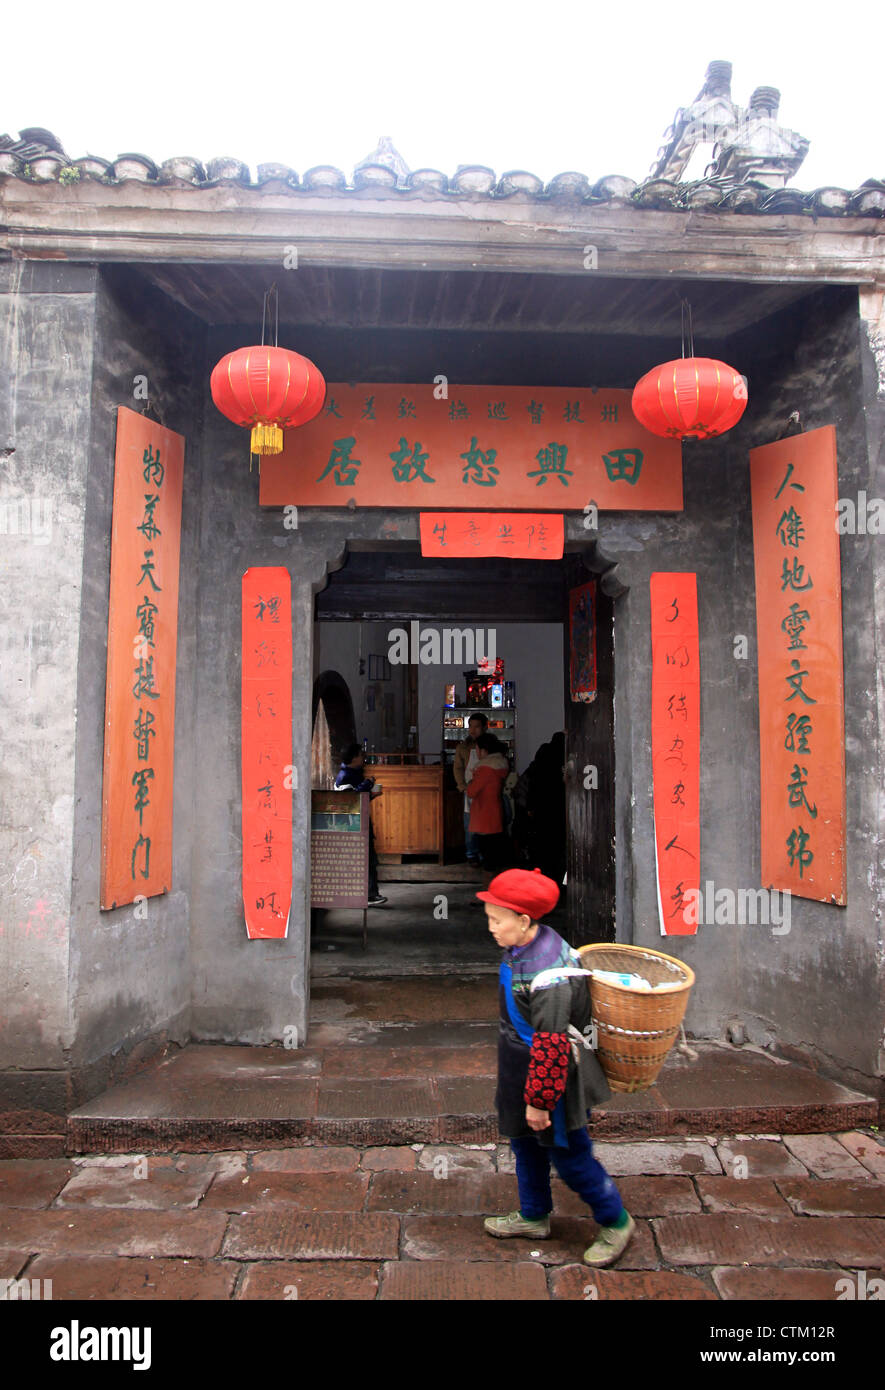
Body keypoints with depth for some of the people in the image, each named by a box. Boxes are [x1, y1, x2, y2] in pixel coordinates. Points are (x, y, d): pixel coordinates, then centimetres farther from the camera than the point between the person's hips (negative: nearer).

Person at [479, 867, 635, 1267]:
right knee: (525, 1145, 23)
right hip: (523, 1069, 9)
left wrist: (539, 1100, -21)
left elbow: (552, 1047, -29)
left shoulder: (548, 976, -34)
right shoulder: (523, 949, -4)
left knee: (569, 1155, 9)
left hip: (550, 1077, -9)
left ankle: (615, 1222, 30)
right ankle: (533, 1216, 43)